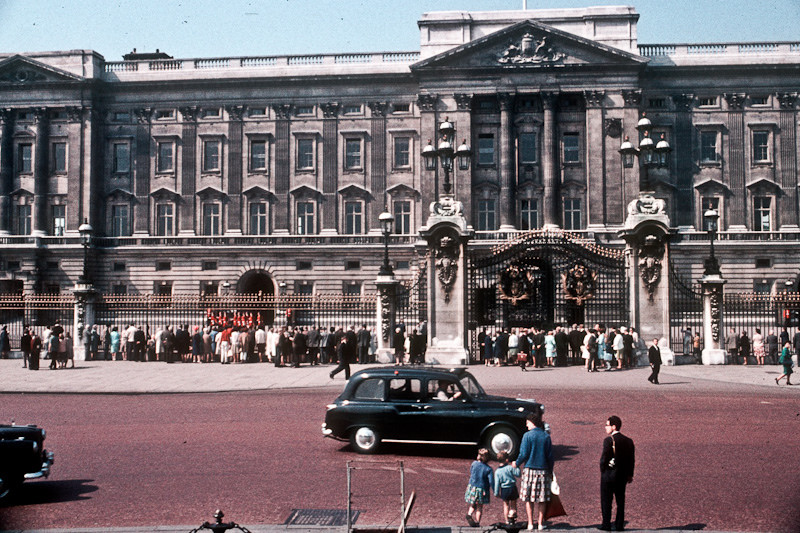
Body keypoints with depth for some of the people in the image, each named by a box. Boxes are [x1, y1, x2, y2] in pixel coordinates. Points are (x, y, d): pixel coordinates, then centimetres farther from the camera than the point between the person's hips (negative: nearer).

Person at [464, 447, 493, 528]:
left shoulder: (474, 463, -6)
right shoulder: (488, 469, -13)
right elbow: (491, 482, -16)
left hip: (472, 487, 2)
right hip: (482, 489, -2)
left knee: (473, 505, 20)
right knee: (479, 507, 13)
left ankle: (469, 514, -6)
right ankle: (477, 523, 13)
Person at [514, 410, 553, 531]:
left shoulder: (527, 435, -7)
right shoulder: (546, 436, 3)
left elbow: (524, 454, -8)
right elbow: (550, 456, 6)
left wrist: (517, 463, 9)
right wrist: (550, 471, 16)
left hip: (530, 469, -3)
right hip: (543, 470, 3)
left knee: (528, 498, 6)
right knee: (542, 498, 9)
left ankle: (530, 523, 6)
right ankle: (540, 523, 11)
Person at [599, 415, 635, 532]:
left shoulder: (609, 440, -16)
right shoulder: (628, 441, 3)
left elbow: (604, 458, -16)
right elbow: (631, 459, 7)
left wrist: (602, 471, -1)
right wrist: (630, 474, 15)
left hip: (608, 474, -5)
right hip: (622, 475, 5)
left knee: (606, 500, 6)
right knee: (620, 500, 14)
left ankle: (606, 524, 9)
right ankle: (619, 525, 17)